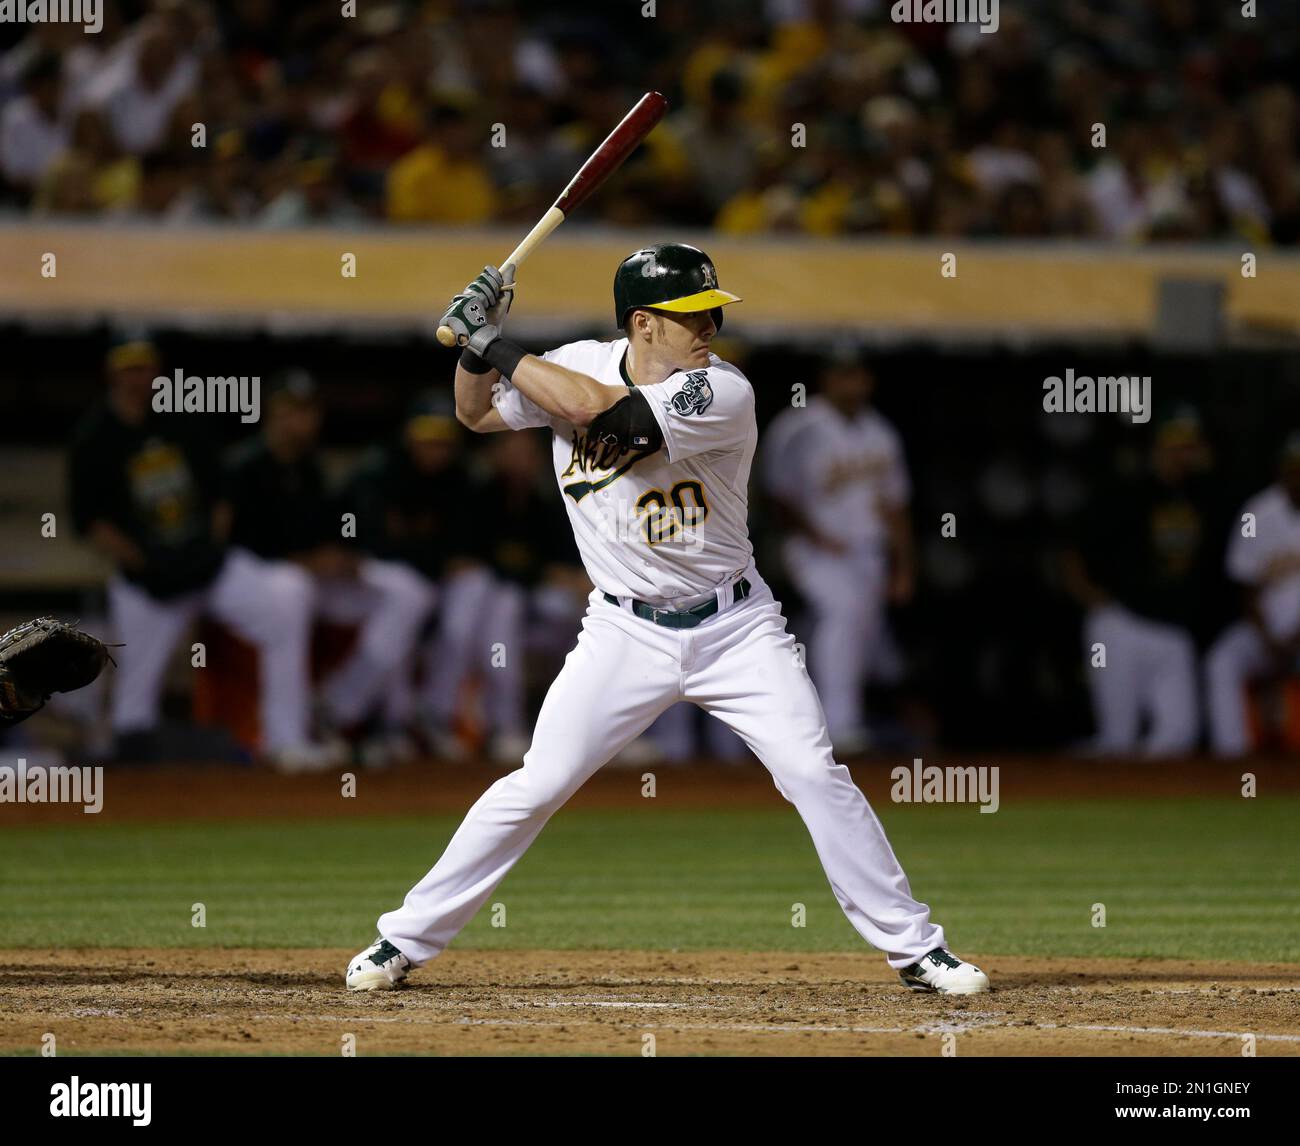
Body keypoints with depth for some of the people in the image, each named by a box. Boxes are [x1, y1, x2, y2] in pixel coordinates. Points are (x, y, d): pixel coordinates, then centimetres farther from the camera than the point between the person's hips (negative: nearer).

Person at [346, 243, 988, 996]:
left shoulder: (722, 394, -20)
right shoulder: (579, 365, -5)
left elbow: (599, 408, -31)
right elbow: (477, 414, 10)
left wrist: (492, 345, -23)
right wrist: (480, 346, -10)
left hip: (734, 626, -2)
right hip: (627, 633, 2)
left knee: (818, 776, -9)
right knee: (537, 785, -3)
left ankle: (916, 948, 1)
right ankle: (405, 941, 7)